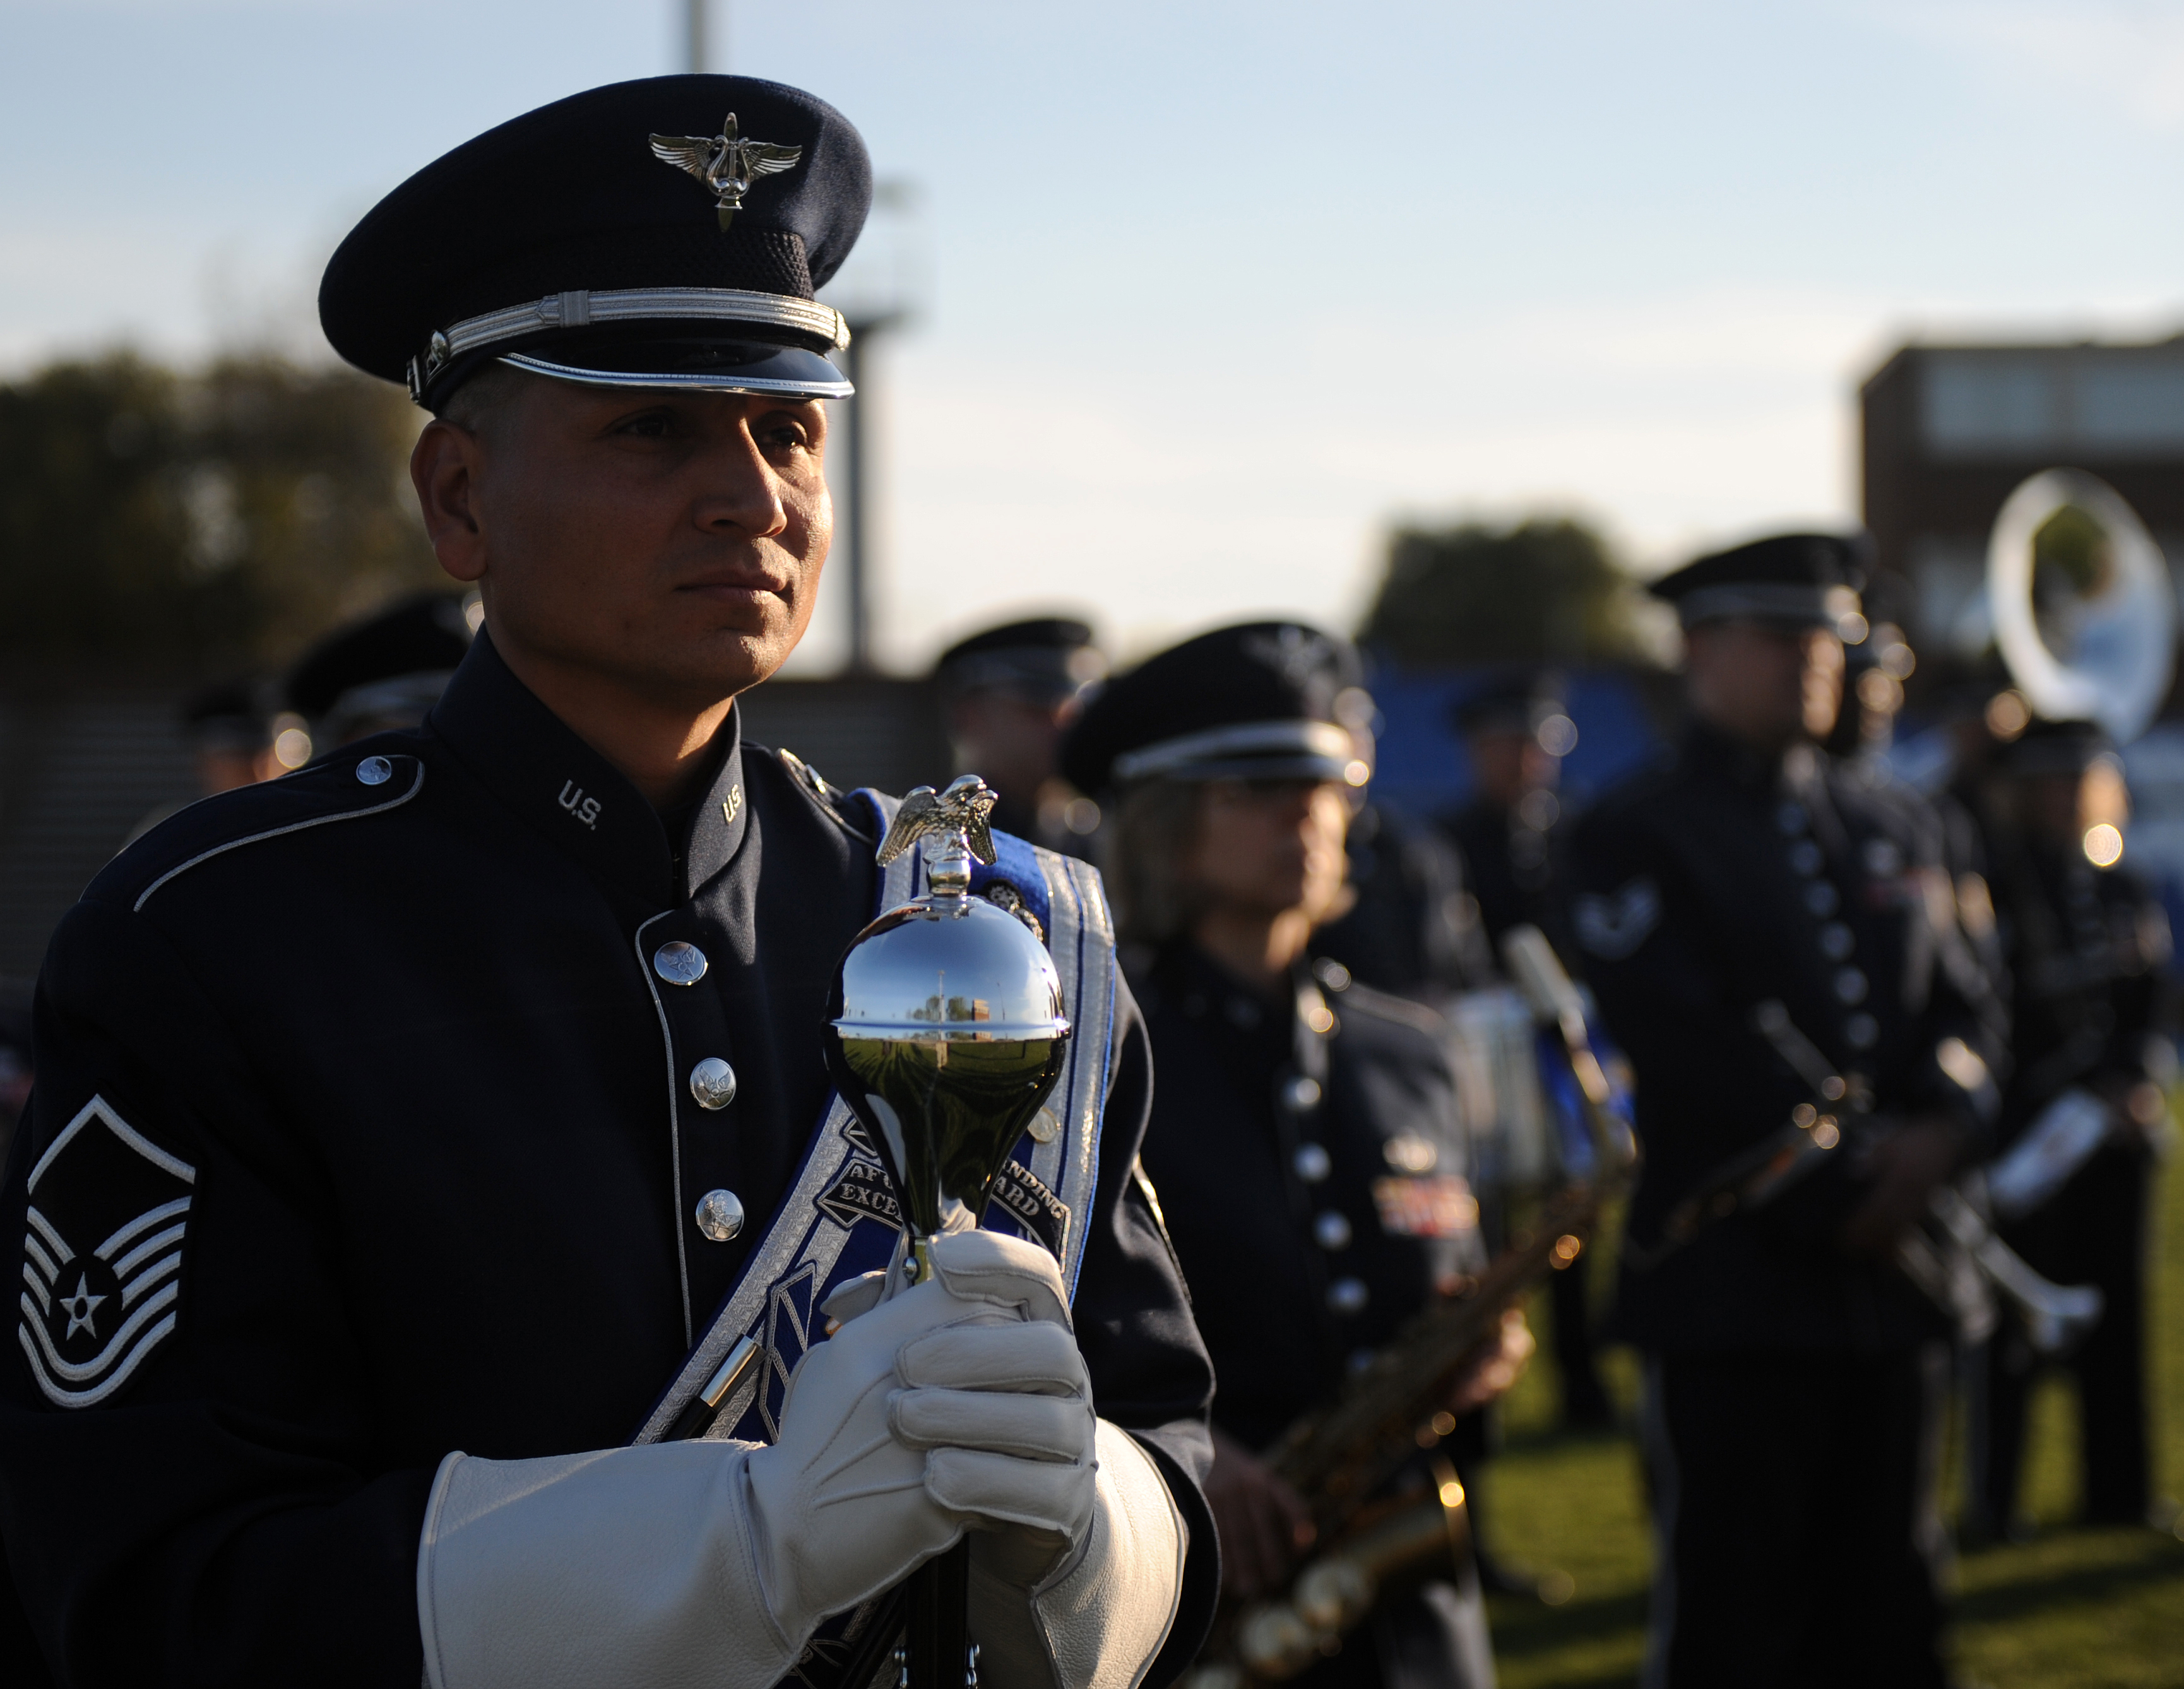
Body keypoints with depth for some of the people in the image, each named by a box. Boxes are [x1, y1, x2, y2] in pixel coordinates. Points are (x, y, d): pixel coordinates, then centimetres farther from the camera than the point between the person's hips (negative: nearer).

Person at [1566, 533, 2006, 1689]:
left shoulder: (1895, 832, 18)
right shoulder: (1636, 840, -2)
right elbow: (1689, 1049, -12)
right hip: (1736, 1289, -6)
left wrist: (1937, 1130, -10)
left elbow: (1965, 1008, 11)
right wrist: (1839, 1188, -14)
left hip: (1890, 1281, 6)